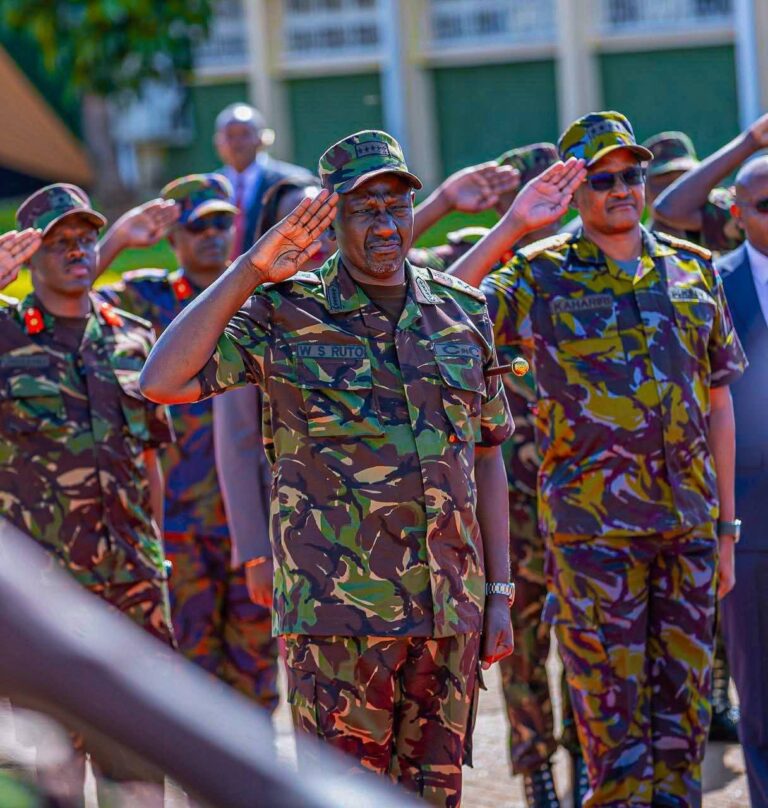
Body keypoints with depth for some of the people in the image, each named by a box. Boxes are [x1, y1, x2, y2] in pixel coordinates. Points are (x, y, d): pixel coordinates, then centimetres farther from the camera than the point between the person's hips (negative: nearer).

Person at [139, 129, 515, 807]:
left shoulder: (463, 314, 11)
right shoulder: (286, 317, -1)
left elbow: (486, 458, 15)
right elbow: (162, 382, -12)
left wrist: (499, 594, 11)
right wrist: (249, 273, -13)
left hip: (450, 611, 4)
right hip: (338, 613, -4)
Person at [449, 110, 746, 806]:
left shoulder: (693, 270, 10)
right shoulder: (542, 277, -1)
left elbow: (717, 399, 13)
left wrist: (725, 522, 10)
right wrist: (513, 226, -18)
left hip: (689, 520, 4)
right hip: (594, 521, -4)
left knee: (685, 703, 8)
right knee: (613, 711, -2)